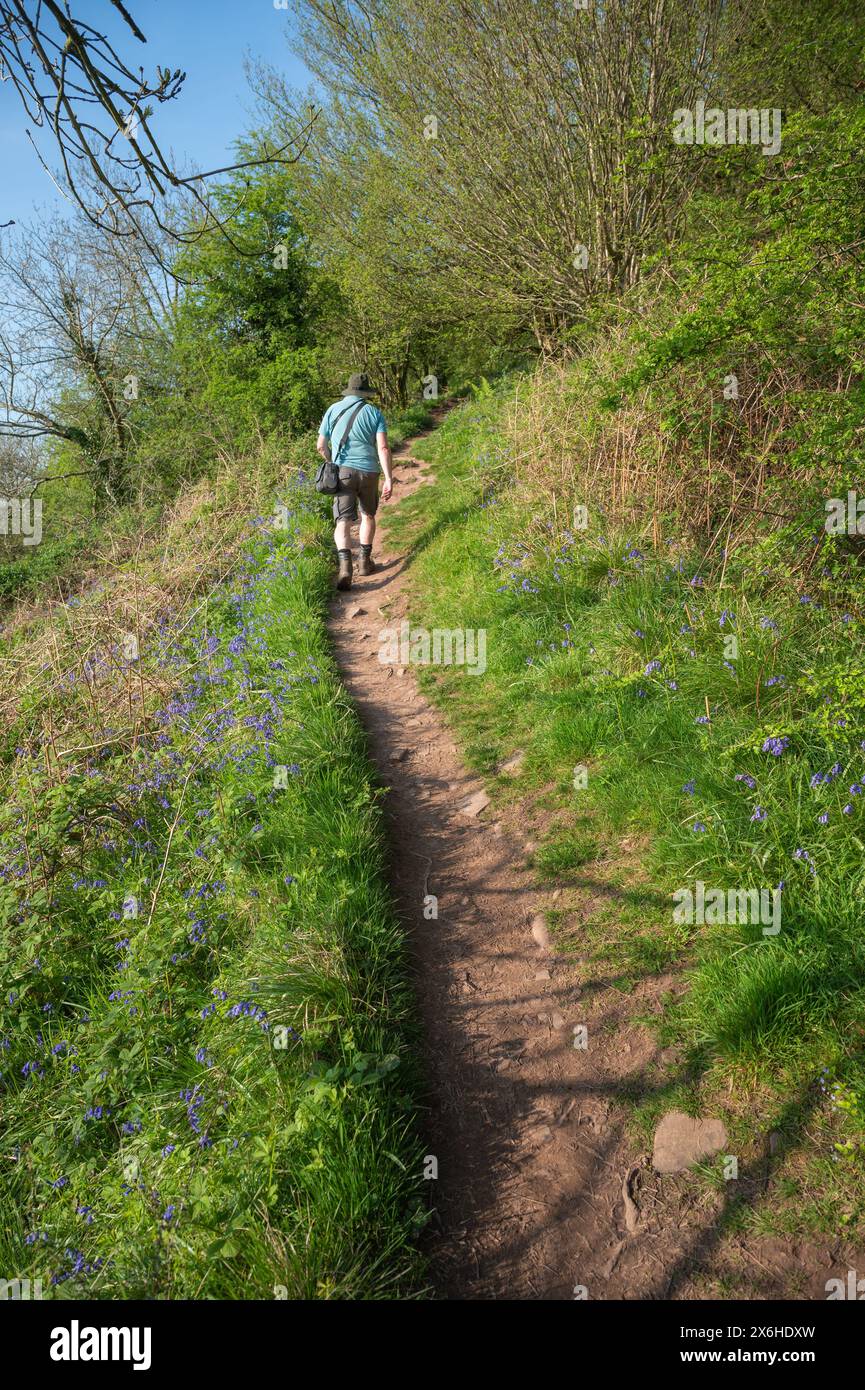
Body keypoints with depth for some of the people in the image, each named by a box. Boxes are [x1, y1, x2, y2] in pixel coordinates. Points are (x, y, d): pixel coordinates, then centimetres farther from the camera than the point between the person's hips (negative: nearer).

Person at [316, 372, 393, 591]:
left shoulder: (334, 409, 9)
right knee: (368, 516, 23)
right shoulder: (374, 412, 5)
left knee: (343, 521, -7)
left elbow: (321, 446, 11)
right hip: (369, 471, 1)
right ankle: (365, 561, 25)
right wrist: (389, 479, -9)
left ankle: (345, 565, -28)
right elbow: (383, 448, -7)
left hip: (343, 471, 0)